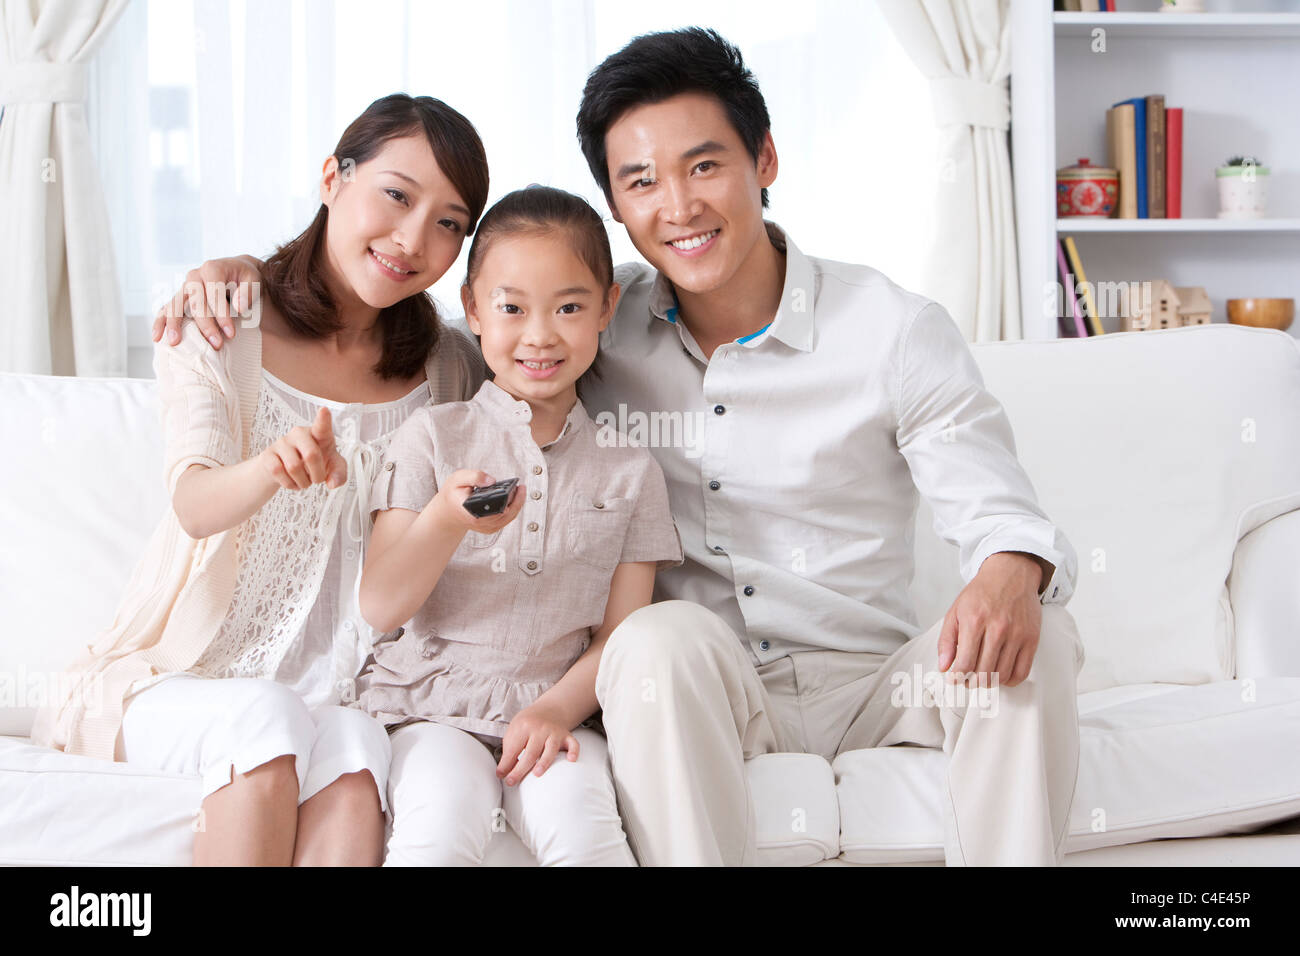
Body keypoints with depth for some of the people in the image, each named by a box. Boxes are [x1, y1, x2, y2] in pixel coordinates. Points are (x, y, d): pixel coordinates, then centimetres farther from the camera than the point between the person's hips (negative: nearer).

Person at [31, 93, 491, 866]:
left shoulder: (446, 366, 8)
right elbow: (195, 504, -20)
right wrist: (271, 468, -42)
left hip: (343, 691, 2)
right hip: (183, 681, -2)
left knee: (356, 749, -32)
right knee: (268, 718, -34)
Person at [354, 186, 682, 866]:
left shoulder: (629, 471, 9)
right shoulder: (432, 438, 4)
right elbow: (380, 608, -4)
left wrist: (558, 709, -12)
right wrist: (447, 521, -22)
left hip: (555, 713, 1)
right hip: (432, 707, -1)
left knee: (582, 831, -29)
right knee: (445, 823, -31)